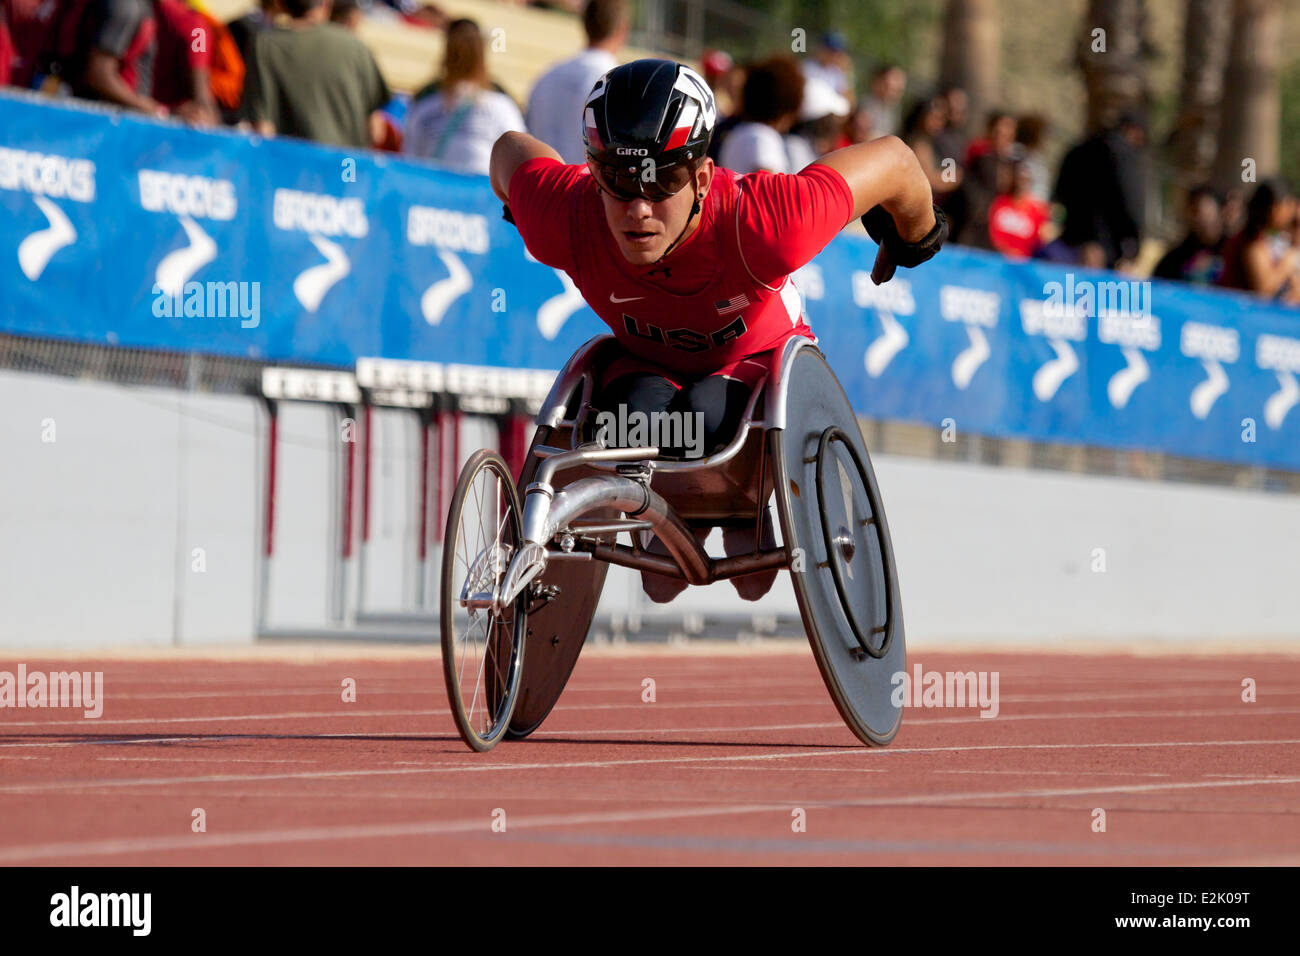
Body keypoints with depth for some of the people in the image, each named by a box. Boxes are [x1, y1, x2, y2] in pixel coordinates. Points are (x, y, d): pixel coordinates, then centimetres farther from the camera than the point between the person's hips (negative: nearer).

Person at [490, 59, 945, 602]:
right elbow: (512, 150, -11)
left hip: (759, 364, -2)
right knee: (642, 407, -32)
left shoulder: (762, 223, -41)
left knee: (707, 412, -33)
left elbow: (892, 160, -26)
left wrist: (915, 237, -3)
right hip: (647, 367, 2)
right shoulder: (565, 223, -34)